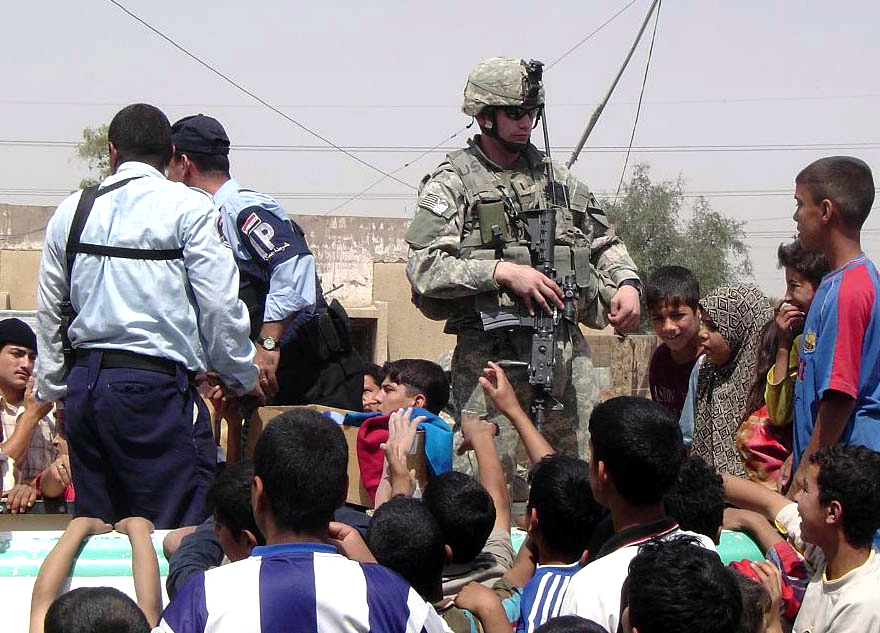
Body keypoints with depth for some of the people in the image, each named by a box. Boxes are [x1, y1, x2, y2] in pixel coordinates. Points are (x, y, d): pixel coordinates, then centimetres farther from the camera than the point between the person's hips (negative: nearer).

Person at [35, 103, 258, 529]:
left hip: (85, 383, 6)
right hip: (157, 385, -6)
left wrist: (51, 387, 25)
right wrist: (242, 379, 6)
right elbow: (220, 305, -7)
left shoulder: (71, 211, 11)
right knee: (178, 535, -6)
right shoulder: (188, 208, -5)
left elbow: (48, 311, 16)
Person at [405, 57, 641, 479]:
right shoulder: (452, 184, 0)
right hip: (490, 350, -5)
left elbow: (605, 242, 26)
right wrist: (503, 272, -18)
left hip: (567, 348, 5)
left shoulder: (557, 179, 17)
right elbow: (424, 269, -11)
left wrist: (627, 284, 5)